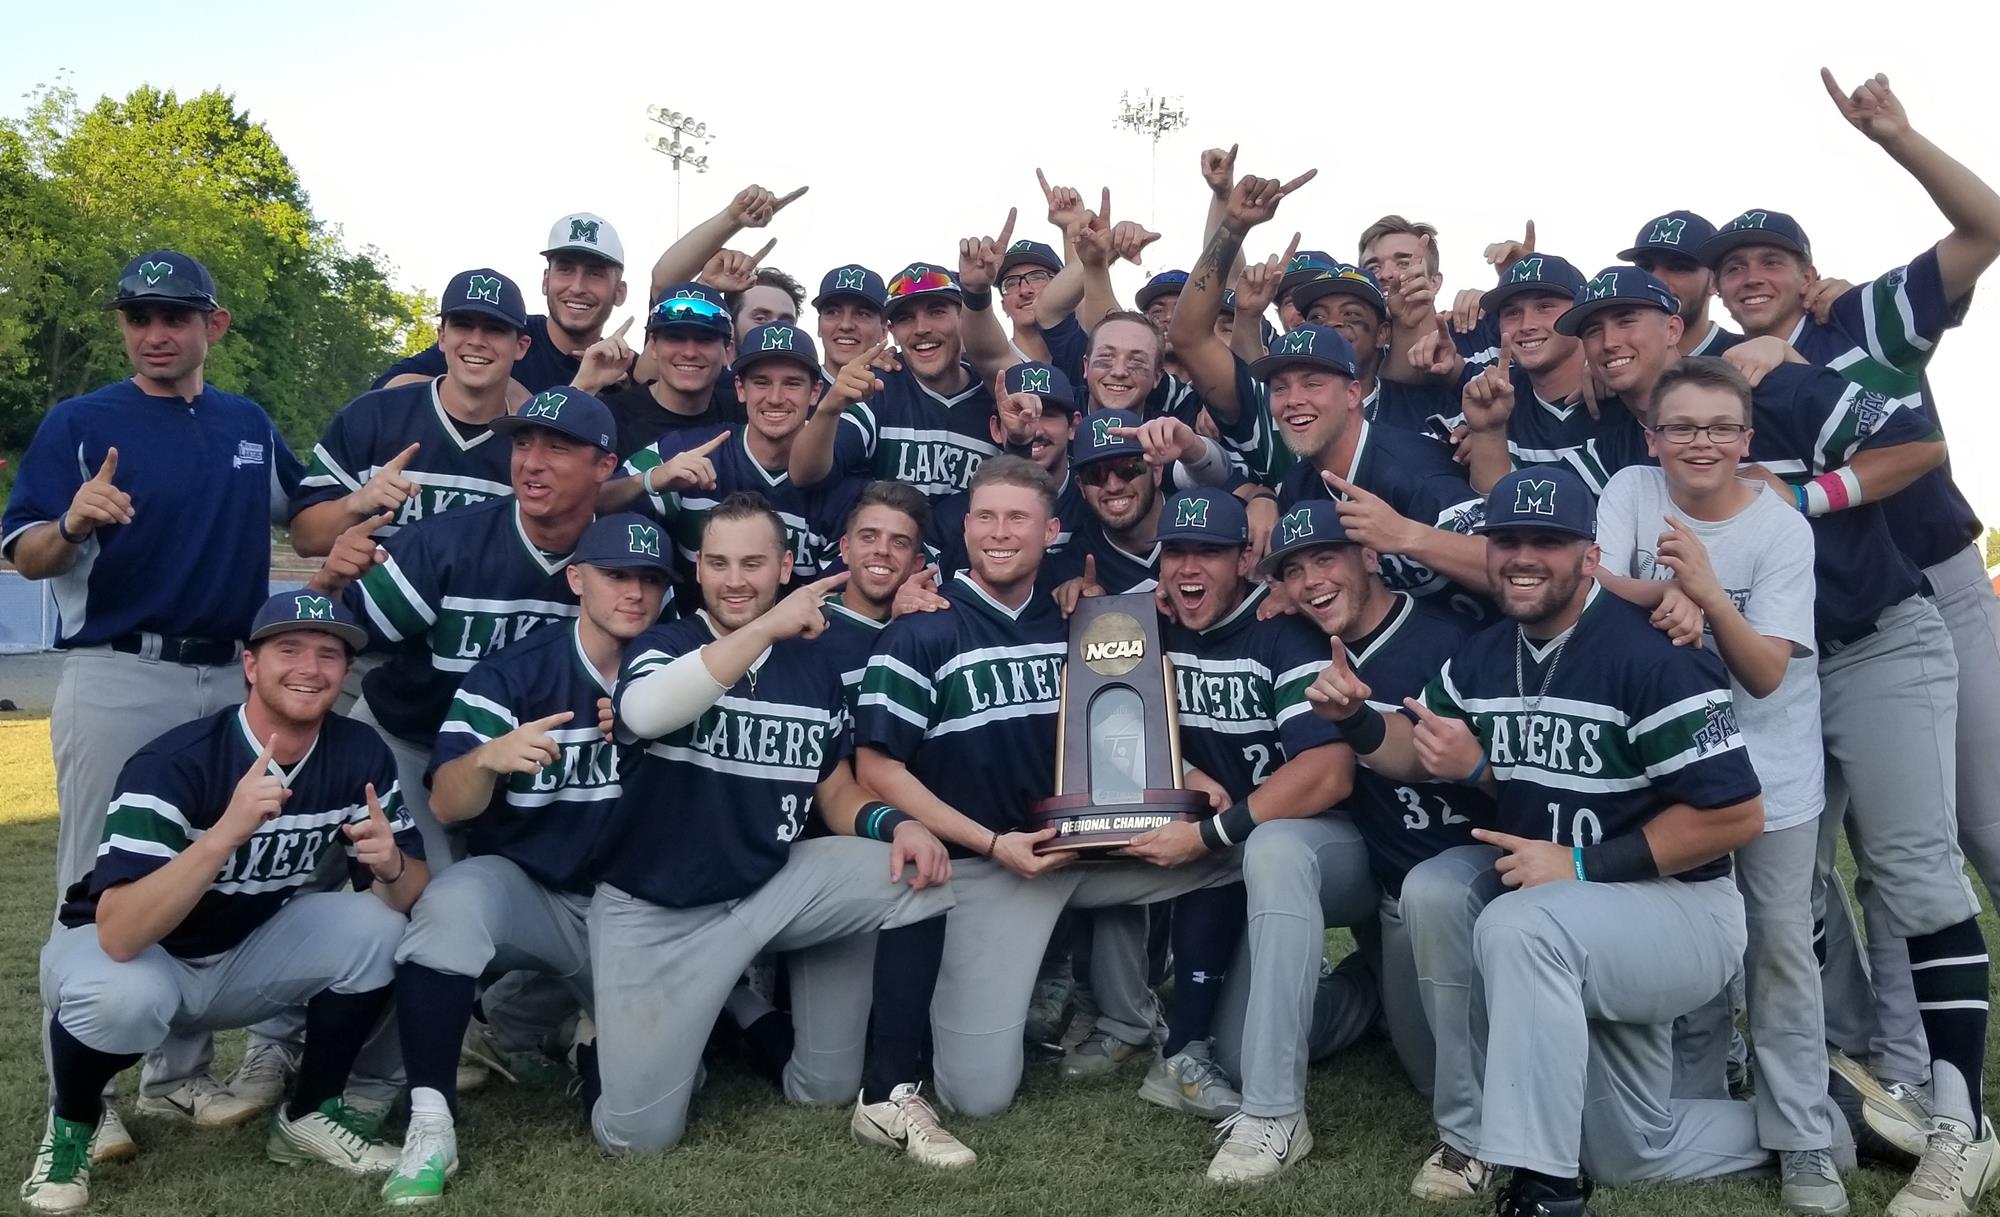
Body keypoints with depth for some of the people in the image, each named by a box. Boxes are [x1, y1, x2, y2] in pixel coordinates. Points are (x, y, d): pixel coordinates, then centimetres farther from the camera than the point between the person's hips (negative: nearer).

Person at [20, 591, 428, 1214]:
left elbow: (410, 896, -11)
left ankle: (310, 1115, 1)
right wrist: (224, 834, -51)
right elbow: (119, 935, -38)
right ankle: (72, 1123, -1)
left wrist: (391, 866, -35)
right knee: (123, 994, -36)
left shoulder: (360, 754, -13)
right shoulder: (173, 763, -28)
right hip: (119, 952, -4)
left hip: (244, 956, 4)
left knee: (377, 926, -21)